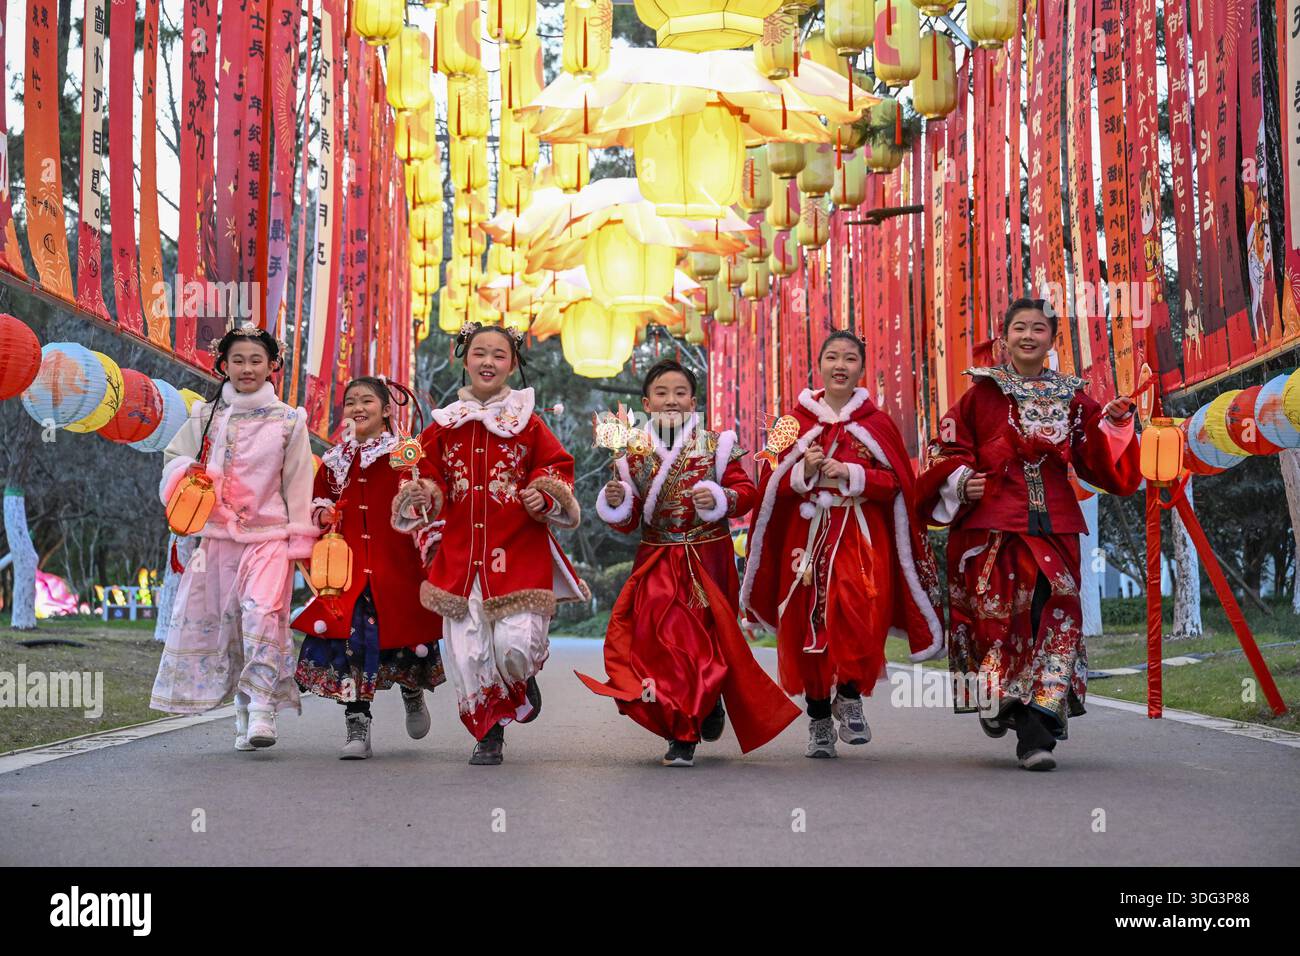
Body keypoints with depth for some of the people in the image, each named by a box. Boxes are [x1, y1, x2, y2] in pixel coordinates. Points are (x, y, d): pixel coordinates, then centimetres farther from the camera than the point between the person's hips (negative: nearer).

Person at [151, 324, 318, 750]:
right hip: (218, 534, 3)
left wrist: (300, 539, 2)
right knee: (221, 619, 2)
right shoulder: (205, 416, 10)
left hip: (269, 535, -3)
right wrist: (187, 475, -6)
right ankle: (243, 712, 14)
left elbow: (298, 483, 6)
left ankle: (262, 707, -22)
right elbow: (174, 459, 18)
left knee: (263, 611, -22)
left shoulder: (288, 420, 6)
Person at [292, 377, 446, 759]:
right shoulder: (333, 462, 14)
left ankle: (413, 695, 39)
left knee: (404, 636, 6)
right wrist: (322, 514, 4)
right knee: (349, 640, -8)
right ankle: (357, 727, -2)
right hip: (348, 567, 3)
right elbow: (316, 501, 25)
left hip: (396, 566, -2)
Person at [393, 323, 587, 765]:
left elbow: (558, 469, 6)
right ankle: (488, 733, 17)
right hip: (460, 551, 2)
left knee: (516, 643, -12)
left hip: (518, 551, -2)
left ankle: (525, 678, 27)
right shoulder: (444, 425, 9)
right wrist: (419, 493, -6)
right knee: (466, 648, 0)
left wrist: (545, 498, -13)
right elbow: (428, 474, 15)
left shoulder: (528, 423, 2)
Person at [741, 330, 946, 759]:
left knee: (861, 616, -21)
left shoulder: (877, 423, 6)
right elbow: (773, 485, 8)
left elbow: (898, 482, 1)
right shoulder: (796, 420, 9)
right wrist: (803, 471, -11)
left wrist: (852, 474, -12)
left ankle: (850, 696, 3)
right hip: (808, 534, 1)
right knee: (809, 623, -1)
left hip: (862, 535, -1)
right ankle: (819, 721, 12)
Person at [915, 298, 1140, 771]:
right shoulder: (981, 394, 7)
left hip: (1053, 526, 2)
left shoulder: (1071, 399, 14)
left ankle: (1036, 736, -7)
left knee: (1052, 617, -7)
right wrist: (960, 482, -10)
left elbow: (1097, 461, 11)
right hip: (991, 524, -2)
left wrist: (1113, 424, -4)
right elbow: (947, 450, 7)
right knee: (997, 618, -5)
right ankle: (995, 700, 14)